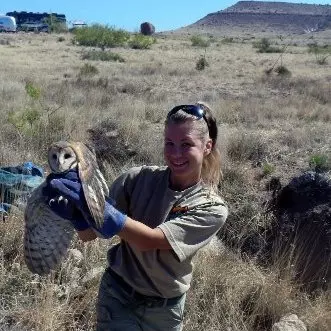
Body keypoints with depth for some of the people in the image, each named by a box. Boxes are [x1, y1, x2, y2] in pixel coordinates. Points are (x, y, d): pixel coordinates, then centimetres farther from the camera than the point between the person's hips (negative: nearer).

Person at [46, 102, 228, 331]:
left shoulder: (213, 209, -18)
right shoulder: (139, 178, -15)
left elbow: (148, 240, -31)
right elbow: (89, 235, -13)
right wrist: (77, 213, -34)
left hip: (164, 309, 0)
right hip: (117, 295, 0)